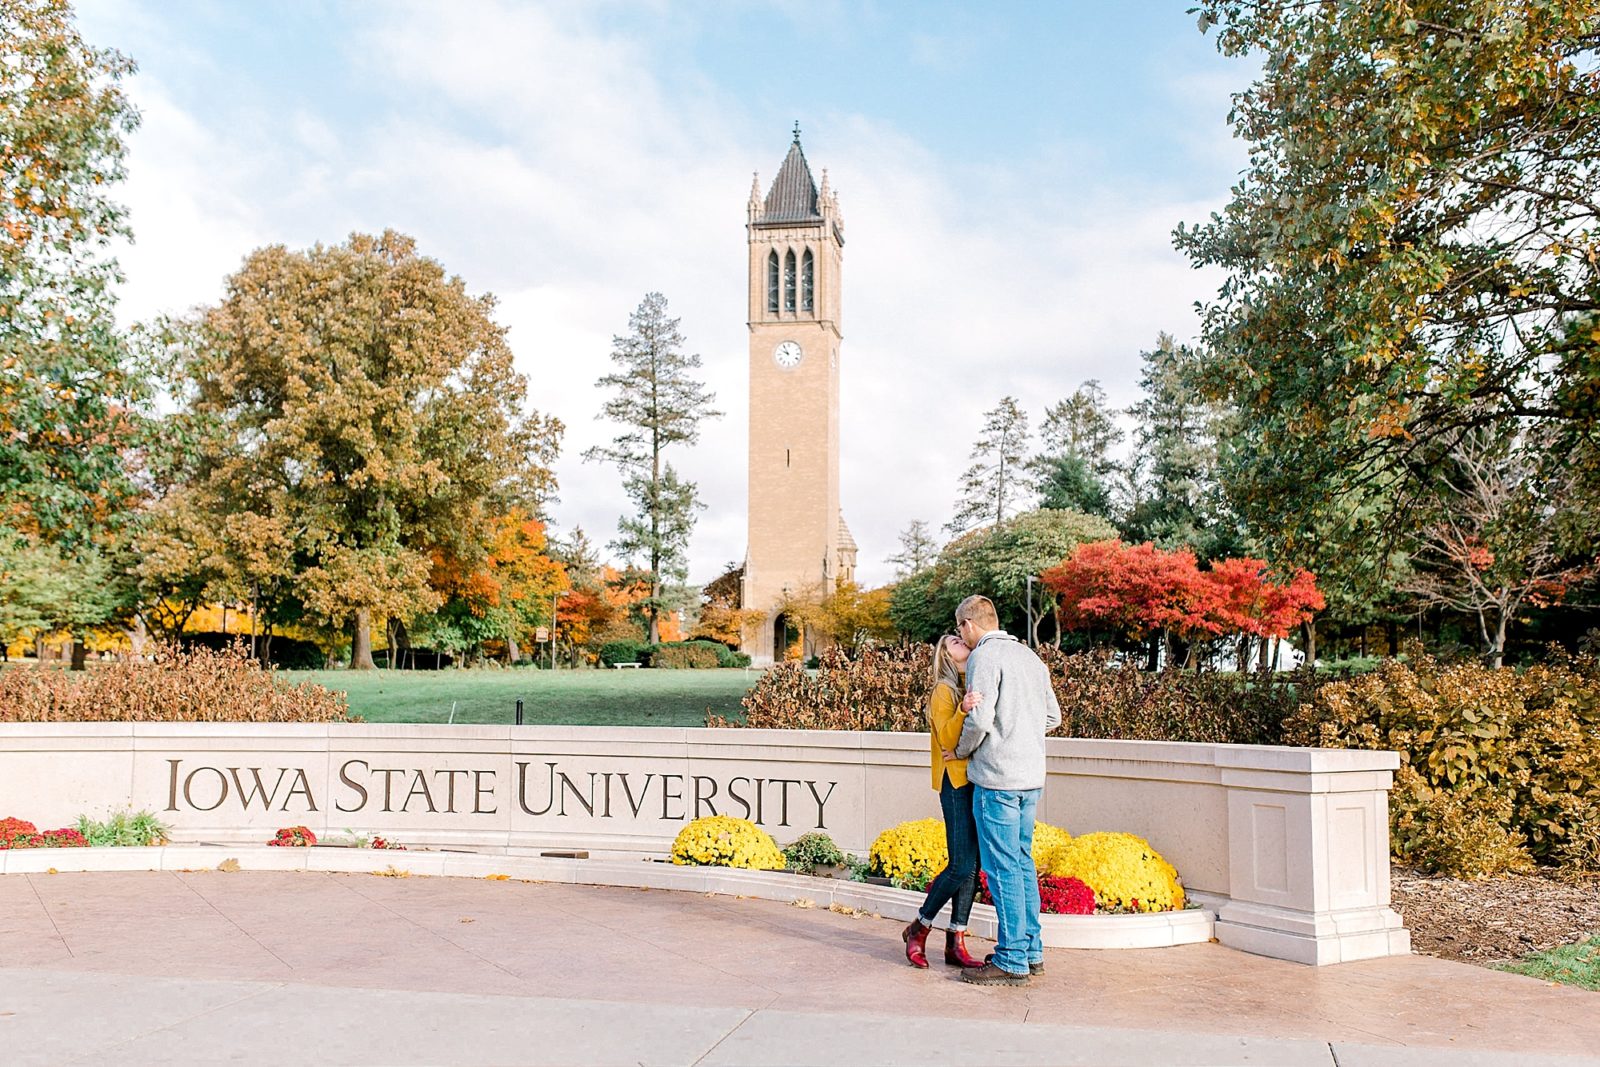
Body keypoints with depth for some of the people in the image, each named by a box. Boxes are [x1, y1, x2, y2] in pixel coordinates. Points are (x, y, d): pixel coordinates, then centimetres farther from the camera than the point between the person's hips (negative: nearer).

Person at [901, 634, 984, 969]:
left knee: (973, 866, 5)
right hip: (956, 782, -7)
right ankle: (918, 929, 8)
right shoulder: (945, 690, -4)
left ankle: (956, 943, 11)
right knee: (961, 865, -10)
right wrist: (964, 710, -31)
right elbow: (947, 739, -15)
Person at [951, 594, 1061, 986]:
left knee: (1002, 867, -4)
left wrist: (960, 751, 1)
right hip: (1032, 776, 9)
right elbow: (1052, 716, 20)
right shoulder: (1030, 656, 16)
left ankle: (1012, 961, 0)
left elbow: (979, 720, -17)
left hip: (997, 777, -9)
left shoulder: (984, 657, -10)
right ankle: (1031, 950, 21)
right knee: (1022, 862, 16)